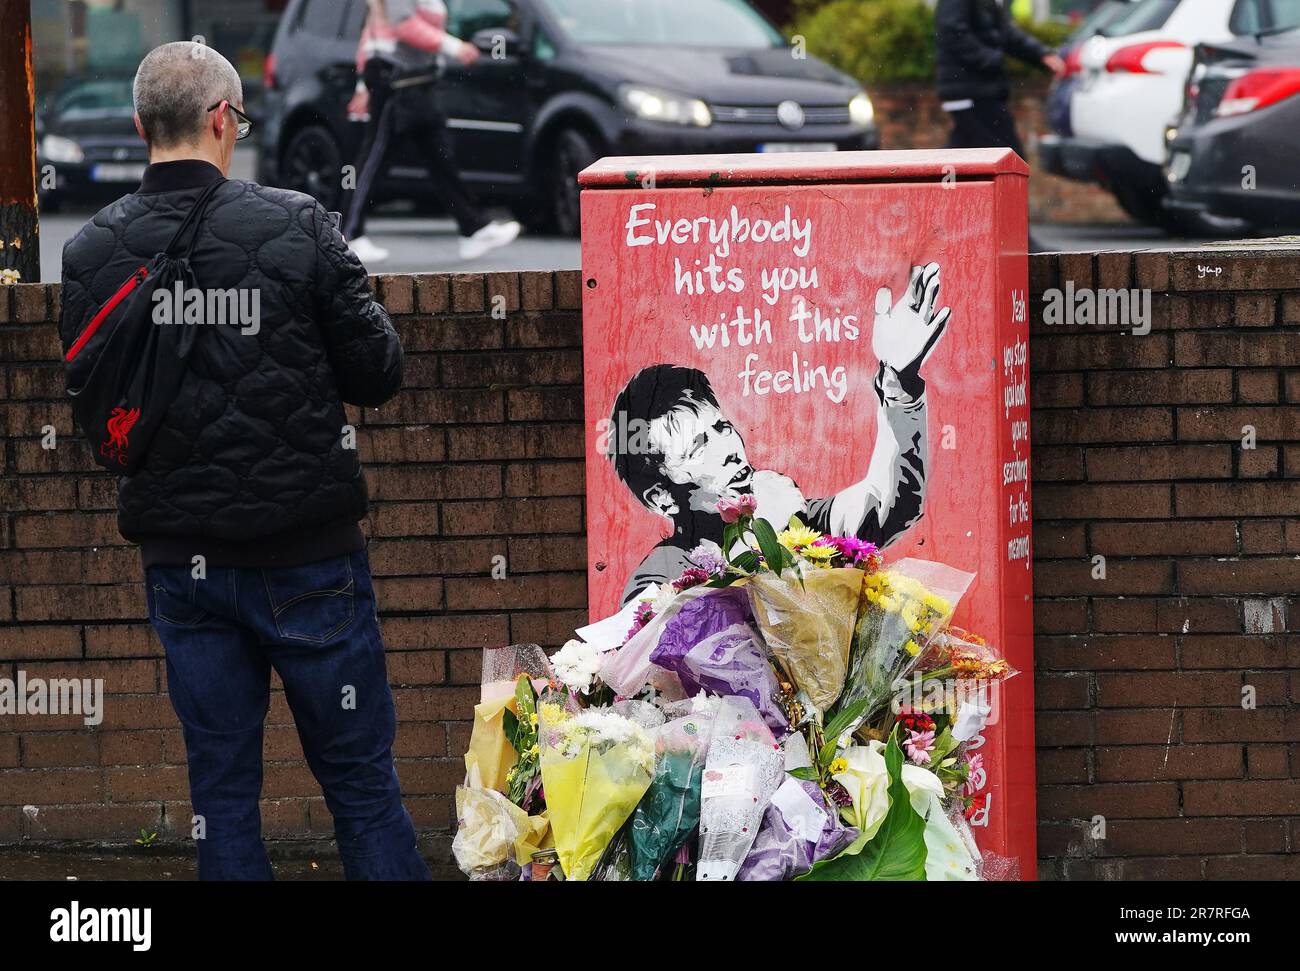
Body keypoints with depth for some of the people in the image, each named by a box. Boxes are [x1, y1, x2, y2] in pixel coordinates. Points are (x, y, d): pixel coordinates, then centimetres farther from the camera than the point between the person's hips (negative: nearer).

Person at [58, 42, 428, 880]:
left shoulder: (92, 253, -4)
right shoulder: (294, 226, -13)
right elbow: (378, 372, -9)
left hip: (179, 557, 3)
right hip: (305, 552, -3)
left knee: (222, 788, 10)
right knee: (362, 780, 6)